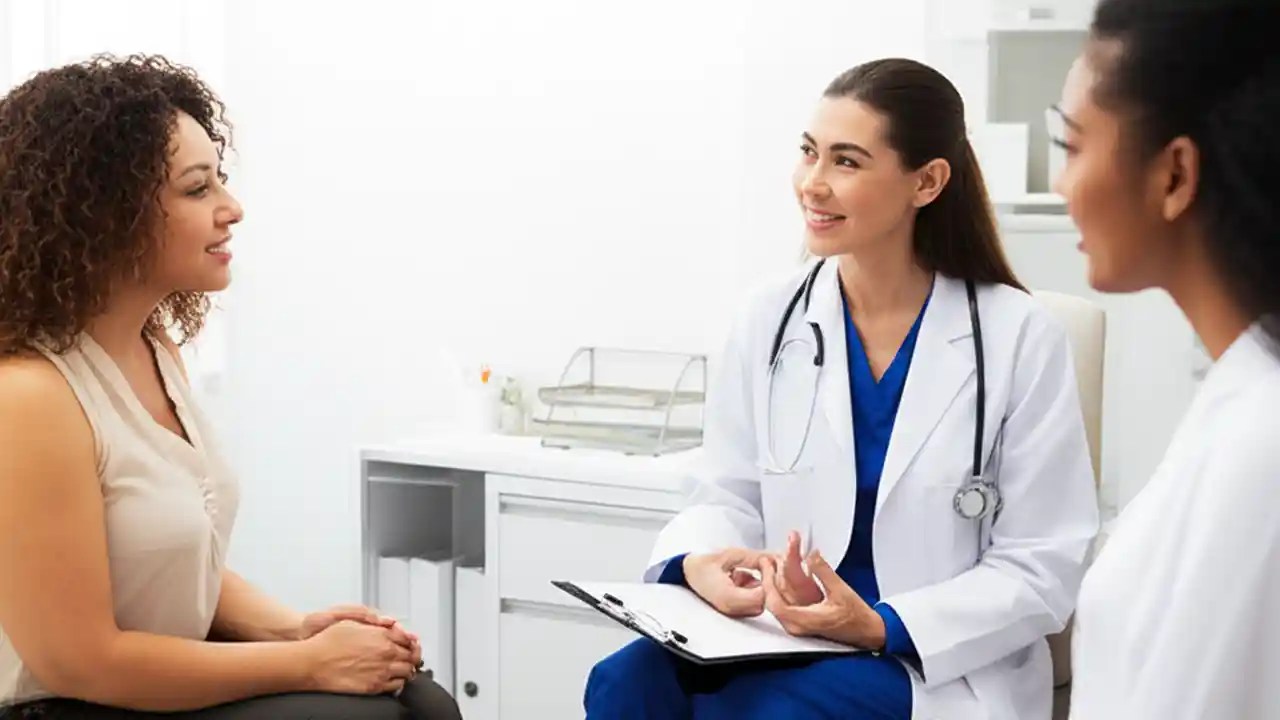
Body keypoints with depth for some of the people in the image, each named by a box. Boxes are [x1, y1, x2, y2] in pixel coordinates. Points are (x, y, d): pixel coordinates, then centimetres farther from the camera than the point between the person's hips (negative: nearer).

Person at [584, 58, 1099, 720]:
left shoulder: (1018, 338, -8)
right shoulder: (769, 322, 3)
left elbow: (1041, 570, -8)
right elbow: (727, 496, 7)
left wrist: (880, 627, -21)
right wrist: (698, 561, -17)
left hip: (943, 664, -3)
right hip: (786, 631, 3)